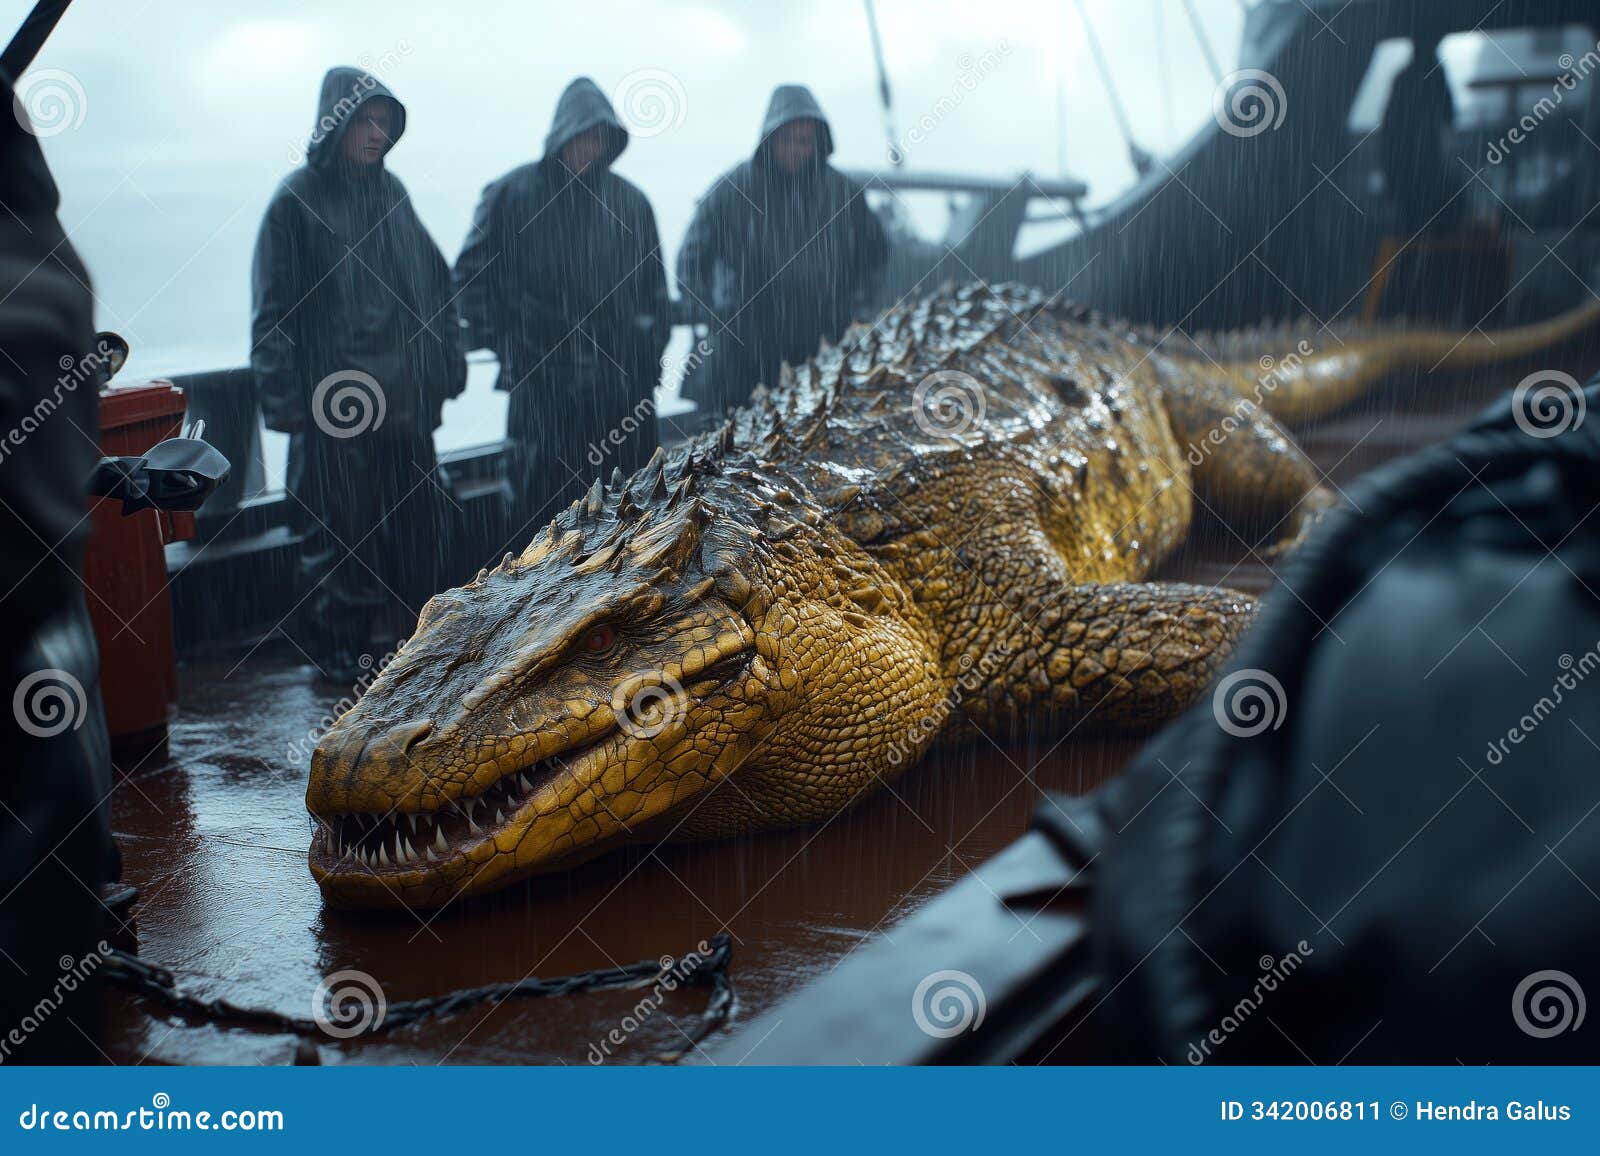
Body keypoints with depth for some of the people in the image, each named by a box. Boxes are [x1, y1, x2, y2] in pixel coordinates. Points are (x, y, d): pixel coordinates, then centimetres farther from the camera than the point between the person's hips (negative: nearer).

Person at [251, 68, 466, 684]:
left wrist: (444, 365, 11)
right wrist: (286, 398, -13)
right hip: (335, 395, -5)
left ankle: (408, 622, 23)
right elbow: (275, 306, -9)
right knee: (339, 517, 1)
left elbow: (432, 281, 15)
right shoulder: (298, 199, -7)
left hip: (402, 394, 6)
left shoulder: (390, 191, 10)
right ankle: (336, 642, 13)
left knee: (414, 511, 9)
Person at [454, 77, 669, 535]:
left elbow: (653, 286, 15)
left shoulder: (629, 201, 9)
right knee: (543, 497, -3)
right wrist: (498, 342, -4)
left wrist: (650, 351, 8)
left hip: (621, 380, 3)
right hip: (540, 380, -3)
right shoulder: (513, 194, 0)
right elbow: (473, 272, 3)